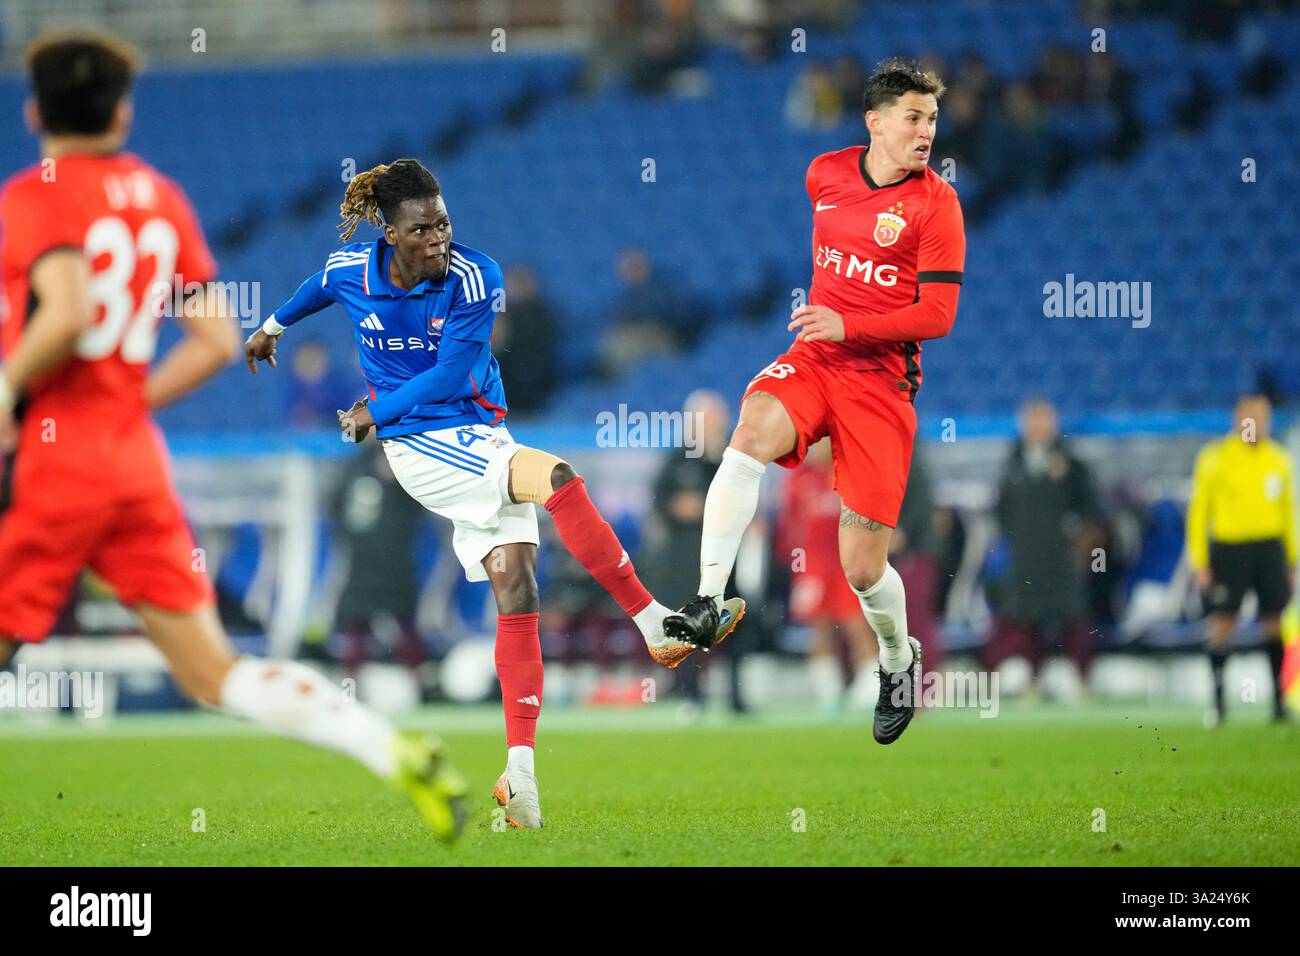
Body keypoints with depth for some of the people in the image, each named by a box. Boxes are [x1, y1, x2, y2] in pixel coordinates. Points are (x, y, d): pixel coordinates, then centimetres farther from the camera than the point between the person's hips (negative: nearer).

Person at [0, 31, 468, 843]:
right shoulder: (161, 199, 14)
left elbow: (67, 313, -24)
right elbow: (217, 342, 11)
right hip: (138, 462, 6)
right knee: (217, 675, 5)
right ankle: (400, 755, -7)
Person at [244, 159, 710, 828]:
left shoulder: (475, 280, -10)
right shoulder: (351, 271, -4)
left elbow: (450, 374, -10)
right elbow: (317, 288, 21)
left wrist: (376, 410, -6)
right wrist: (275, 325, 39)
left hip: (482, 442, 2)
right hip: (418, 447, -2)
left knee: (516, 587, -9)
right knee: (557, 476, -28)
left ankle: (520, 771, -6)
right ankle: (654, 623, -23)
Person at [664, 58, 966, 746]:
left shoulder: (935, 203, -6)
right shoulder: (824, 174, 7)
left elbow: (937, 315, -10)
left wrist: (848, 325, -21)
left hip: (882, 377, -3)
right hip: (812, 358, 3)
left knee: (863, 569, -4)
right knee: (753, 431, -33)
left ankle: (899, 659, 29)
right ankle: (707, 606, -33)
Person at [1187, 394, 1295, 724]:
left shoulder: (1279, 460, 10)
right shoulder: (1215, 458, -2)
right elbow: (1198, 511, 0)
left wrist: (1291, 559, 16)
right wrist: (1200, 562, -5)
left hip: (1270, 546, 3)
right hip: (1228, 546, -3)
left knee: (1274, 623, 0)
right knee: (1222, 623, -6)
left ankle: (1279, 699, 7)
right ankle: (1218, 700, 1)